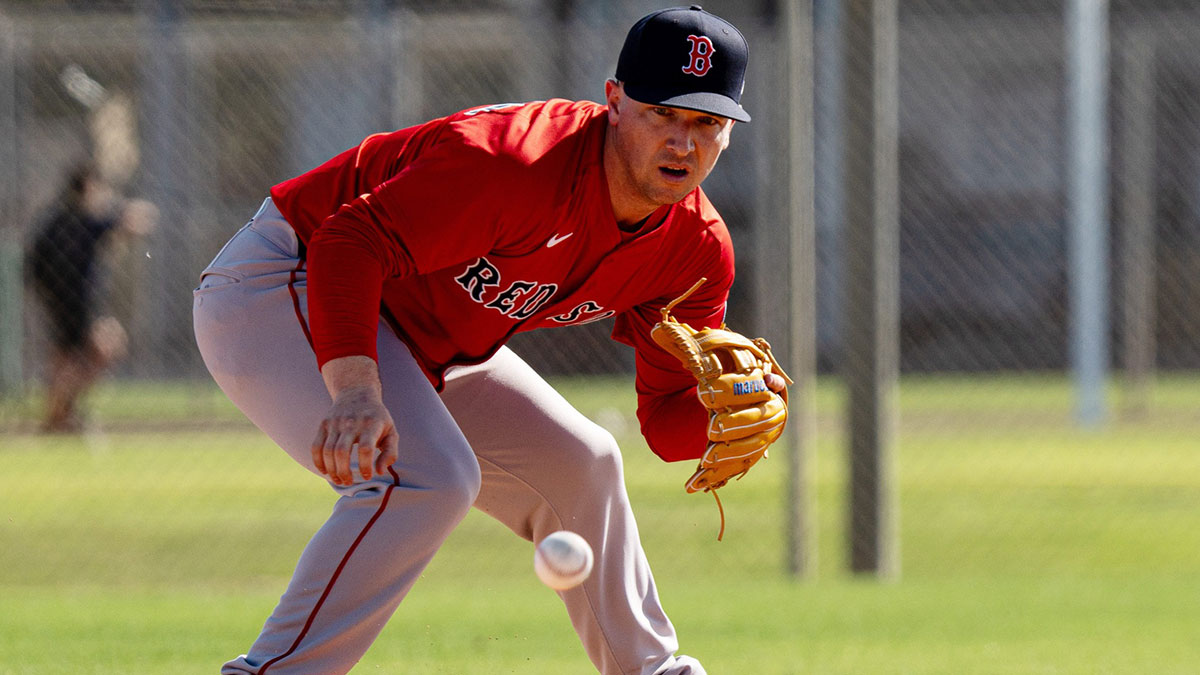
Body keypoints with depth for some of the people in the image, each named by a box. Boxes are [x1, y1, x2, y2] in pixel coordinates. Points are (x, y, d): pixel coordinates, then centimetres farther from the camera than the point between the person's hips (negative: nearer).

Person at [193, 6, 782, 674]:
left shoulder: (698, 248, -7)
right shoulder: (514, 161, -33)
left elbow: (671, 419, 0)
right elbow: (352, 242, -35)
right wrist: (356, 394, -47)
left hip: (420, 343, 9)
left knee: (576, 465, 15)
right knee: (426, 477, -29)